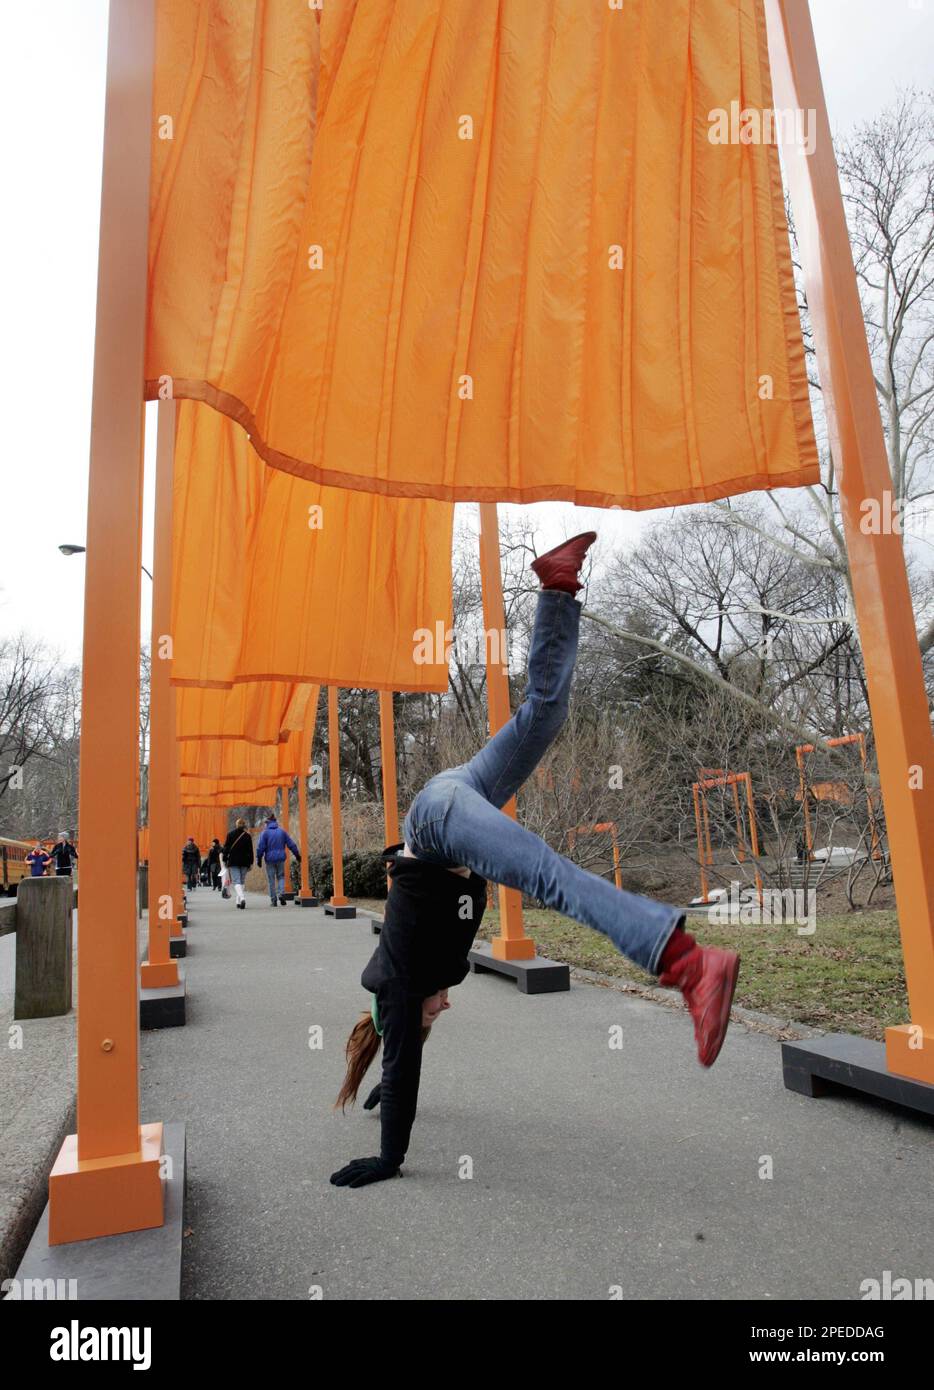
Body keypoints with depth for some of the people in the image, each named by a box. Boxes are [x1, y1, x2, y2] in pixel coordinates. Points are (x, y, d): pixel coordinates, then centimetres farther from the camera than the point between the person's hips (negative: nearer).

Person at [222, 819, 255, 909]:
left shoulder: (231, 834, 0)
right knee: (242, 882, 14)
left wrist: (225, 860, 7)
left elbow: (226, 848, 0)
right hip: (244, 861, 2)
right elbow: (250, 850, 2)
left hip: (233, 861, -2)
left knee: (236, 881, -6)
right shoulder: (248, 836, 2)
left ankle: (242, 898, -28)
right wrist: (251, 863, 6)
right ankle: (239, 901, 12)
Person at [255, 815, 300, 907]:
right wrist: (297, 855, 14)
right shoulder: (282, 831, 5)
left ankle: (273, 900, 6)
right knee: (281, 877, 14)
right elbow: (291, 844, 6)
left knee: (271, 880, 6)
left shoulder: (265, 833, -3)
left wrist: (259, 859, 0)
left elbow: (260, 847, -8)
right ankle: (281, 893, -9)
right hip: (281, 858, 2)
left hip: (270, 859, -2)